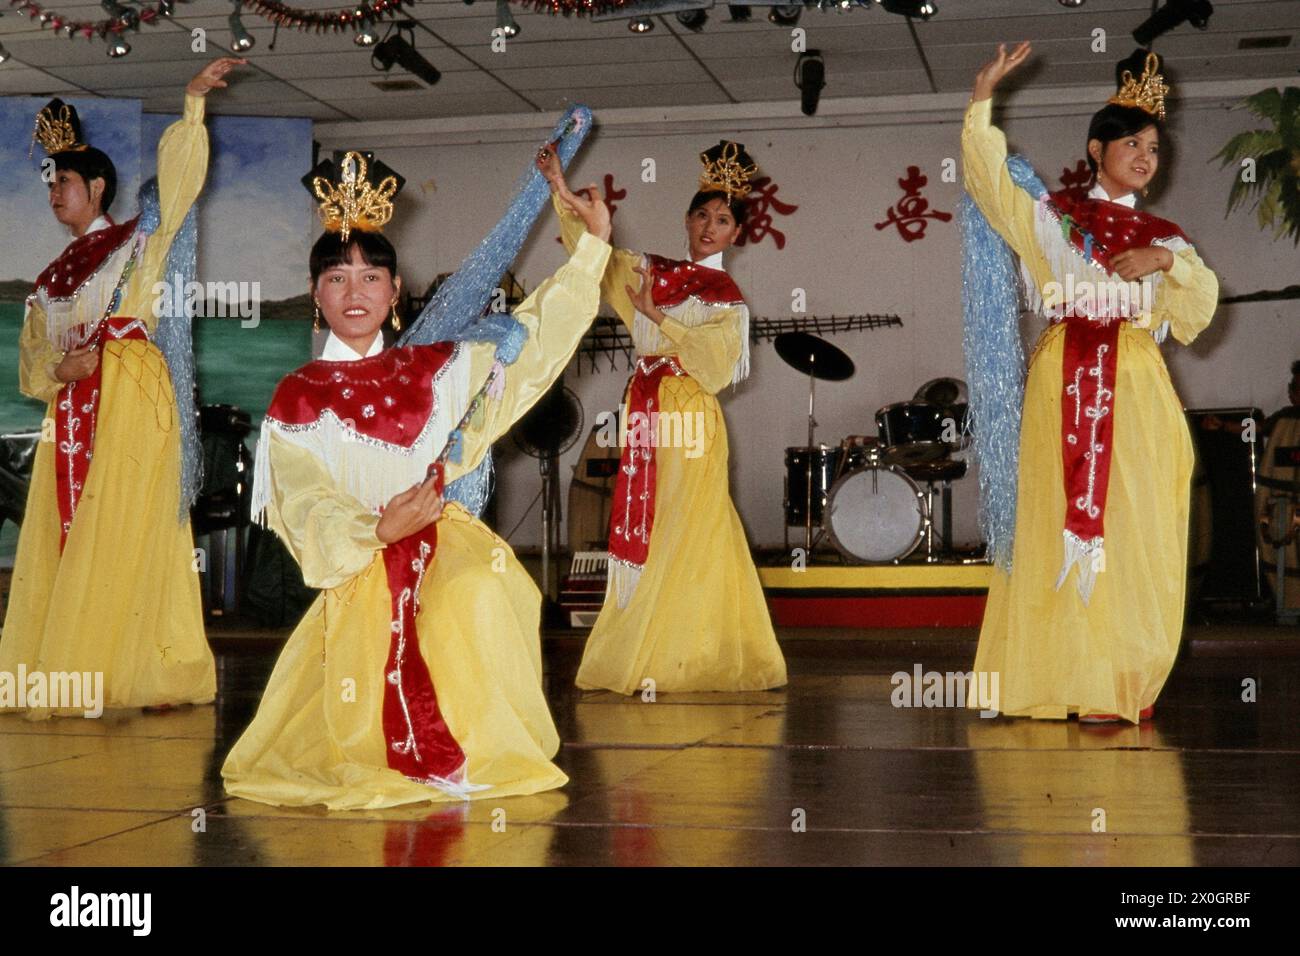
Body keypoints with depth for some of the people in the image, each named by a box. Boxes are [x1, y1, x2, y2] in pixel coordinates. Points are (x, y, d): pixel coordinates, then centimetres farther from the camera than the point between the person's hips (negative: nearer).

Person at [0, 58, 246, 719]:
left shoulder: (137, 242, 6)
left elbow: (178, 182, -10)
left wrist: (192, 104, -19)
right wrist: (58, 369, -5)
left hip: (130, 400, -6)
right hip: (69, 412, 6)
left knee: (126, 534, -9)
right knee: (64, 537, 2)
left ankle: (153, 674, -6)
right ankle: (65, 677, 5)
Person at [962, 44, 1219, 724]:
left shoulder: (1162, 237, 18)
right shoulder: (1051, 218, 11)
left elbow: (1201, 305, 7)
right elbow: (987, 177, 1)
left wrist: (1167, 261, -11)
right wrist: (983, 97, -7)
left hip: (1139, 387, 3)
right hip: (1069, 385, -3)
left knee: (1138, 533, -3)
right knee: (1070, 526, -6)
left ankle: (1130, 684, 1)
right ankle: (1080, 684, -3)